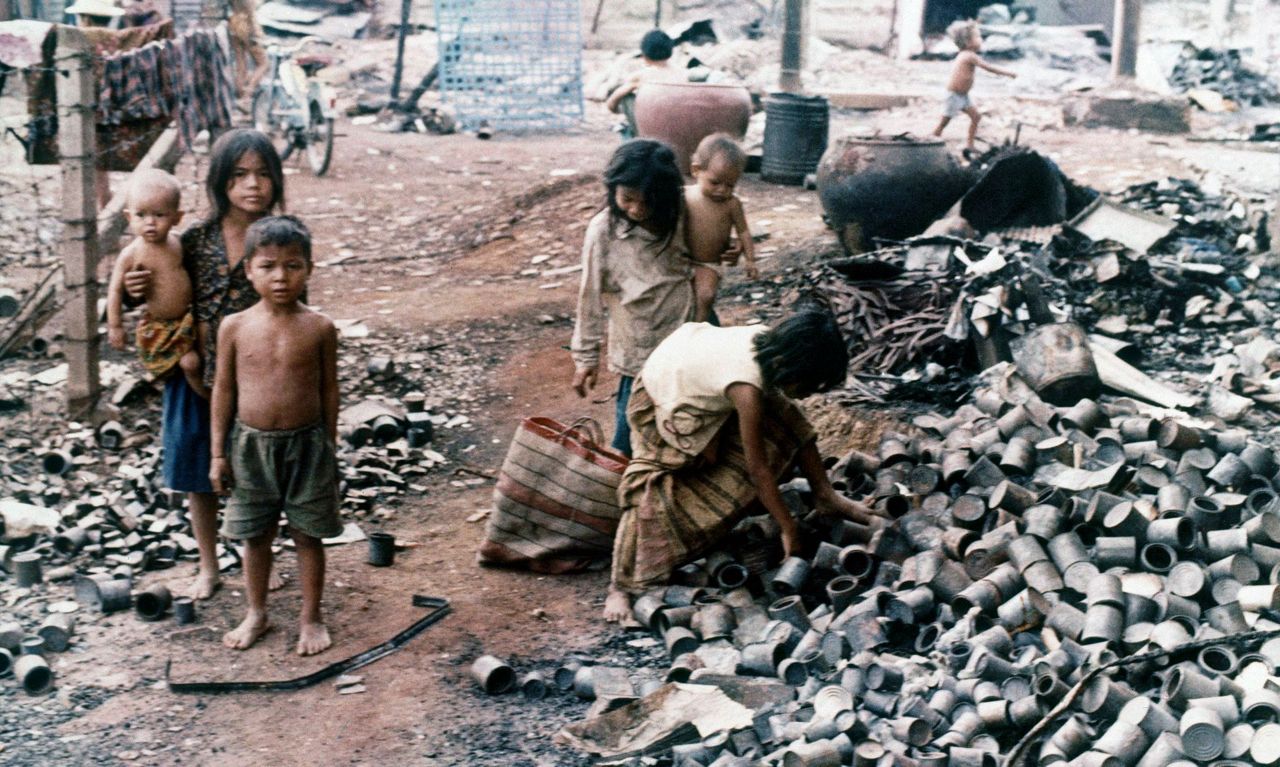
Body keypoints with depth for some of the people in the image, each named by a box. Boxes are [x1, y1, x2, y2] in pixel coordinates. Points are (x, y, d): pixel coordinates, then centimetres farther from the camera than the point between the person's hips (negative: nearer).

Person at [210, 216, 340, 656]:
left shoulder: (319, 329, -8)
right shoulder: (235, 328, -5)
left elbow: (329, 390, 1)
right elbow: (224, 389, 2)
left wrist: (330, 447, 4)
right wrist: (218, 453, 3)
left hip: (306, 443, -1)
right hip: (251, 443, 1)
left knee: (308, 535, 10)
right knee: (255, 535, 14)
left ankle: (311, 617, 25)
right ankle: (256, 614, 32)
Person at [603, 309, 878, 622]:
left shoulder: (771, 341, -21)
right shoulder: (748, 389, -40)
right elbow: (758, 468, -31)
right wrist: (789, 530, -23)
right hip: (663, 400, -8)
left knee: (788, 424, 0)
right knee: (653, 493, -16)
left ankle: (825, 495, 15)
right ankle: (621, 587, -6)